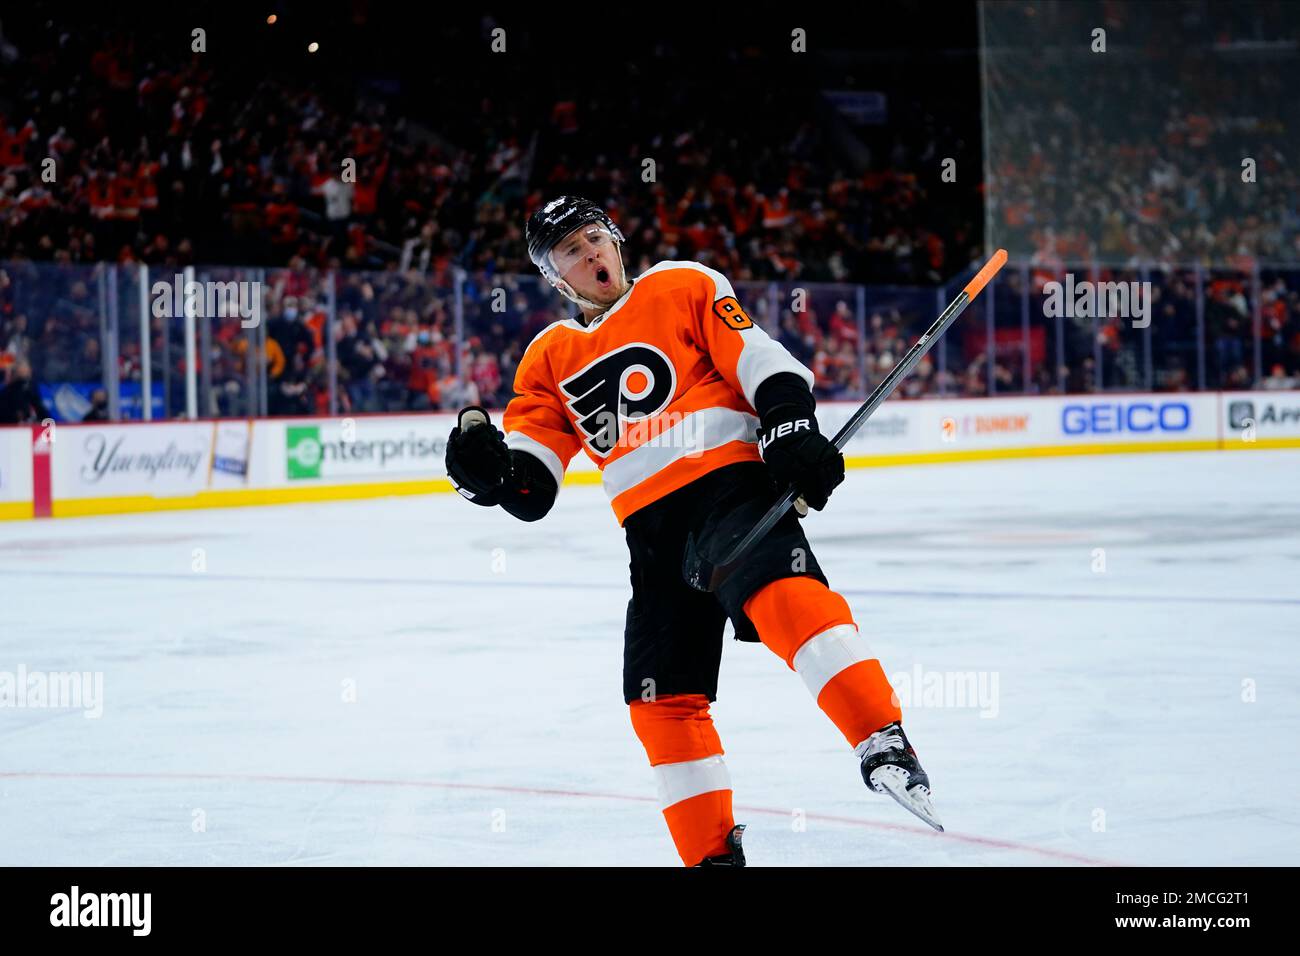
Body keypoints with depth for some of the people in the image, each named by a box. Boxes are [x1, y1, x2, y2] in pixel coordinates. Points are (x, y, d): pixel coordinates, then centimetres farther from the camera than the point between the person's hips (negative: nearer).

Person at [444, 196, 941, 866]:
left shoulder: (683, 288, 10)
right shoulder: (549, 360, 20)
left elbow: (762, 362, 1)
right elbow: (529, 488, 15)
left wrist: (790, 428, -17)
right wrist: (488, 467, -8)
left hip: (727, 478, -6)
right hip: (652, 530, 6)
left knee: (781, 592, -34)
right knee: (661, 700, 1)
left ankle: (884, 744, -43)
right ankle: (713, 853, 11)